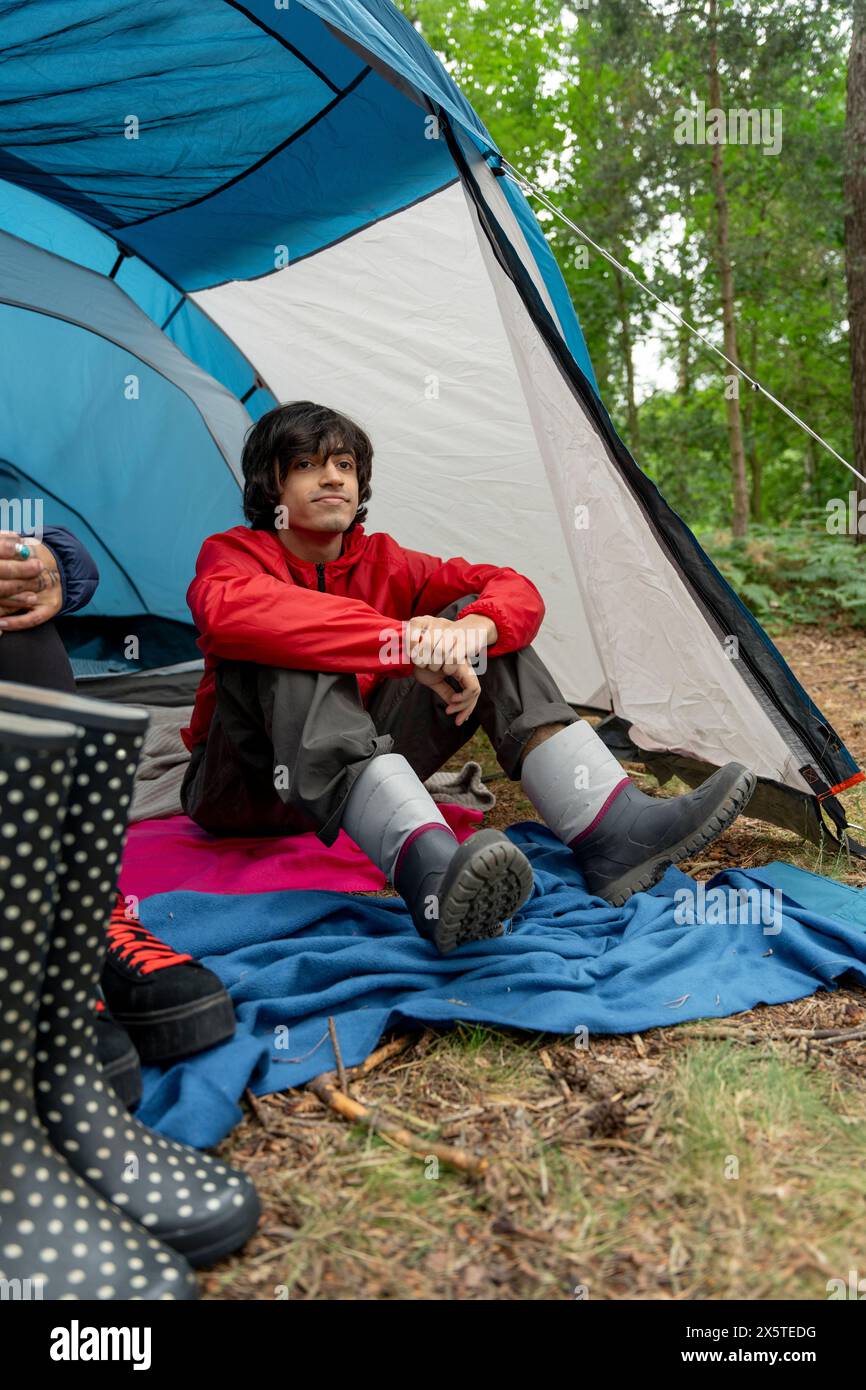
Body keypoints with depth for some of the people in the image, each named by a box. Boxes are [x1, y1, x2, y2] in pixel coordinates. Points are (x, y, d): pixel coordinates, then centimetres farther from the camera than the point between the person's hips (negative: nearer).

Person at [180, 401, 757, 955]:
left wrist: (475, 626, -31)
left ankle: (613, 830, -29)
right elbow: (230, 612, -38)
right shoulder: (232, 553, -11)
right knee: (279, 658, -36)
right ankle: (432, 873, -55)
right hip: (245, 790, -3)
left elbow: (516, 592, -5)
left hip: (359, 779, 4)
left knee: (479, 619, -13)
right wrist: (405, 642, -44)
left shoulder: (381, 562, 3)